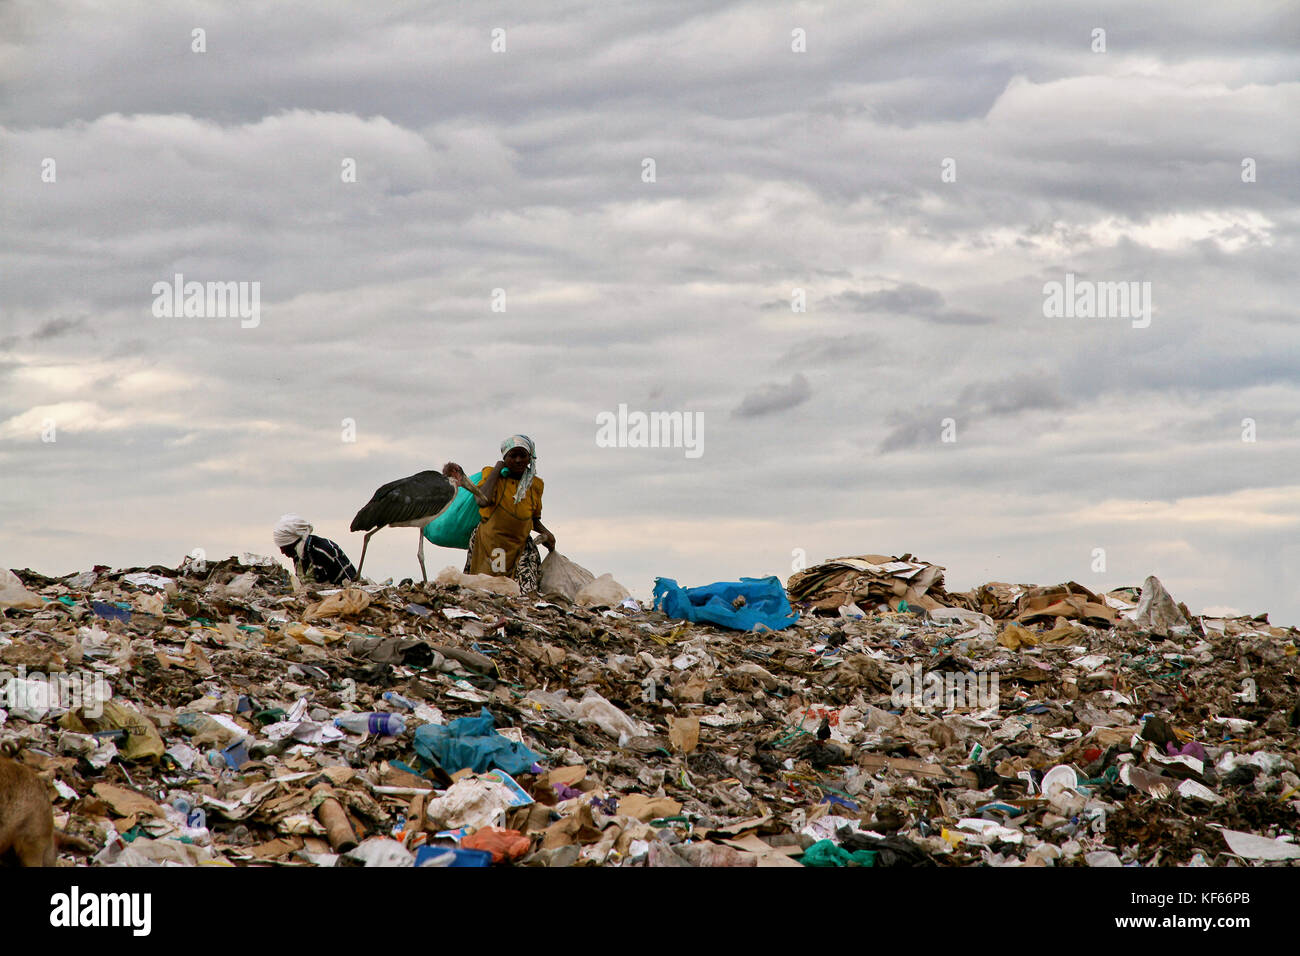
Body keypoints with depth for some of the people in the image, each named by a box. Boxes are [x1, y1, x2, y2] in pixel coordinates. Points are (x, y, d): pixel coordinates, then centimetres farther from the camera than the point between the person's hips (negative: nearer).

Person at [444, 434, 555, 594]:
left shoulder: (535, 485, 8)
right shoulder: (493, 475, -4)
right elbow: (483, 501, -26)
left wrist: (545, 532, -1)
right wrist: (497, 468, -15)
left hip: (520, 547, 3)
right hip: (489, 544, -3)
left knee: (527, 594, -15)